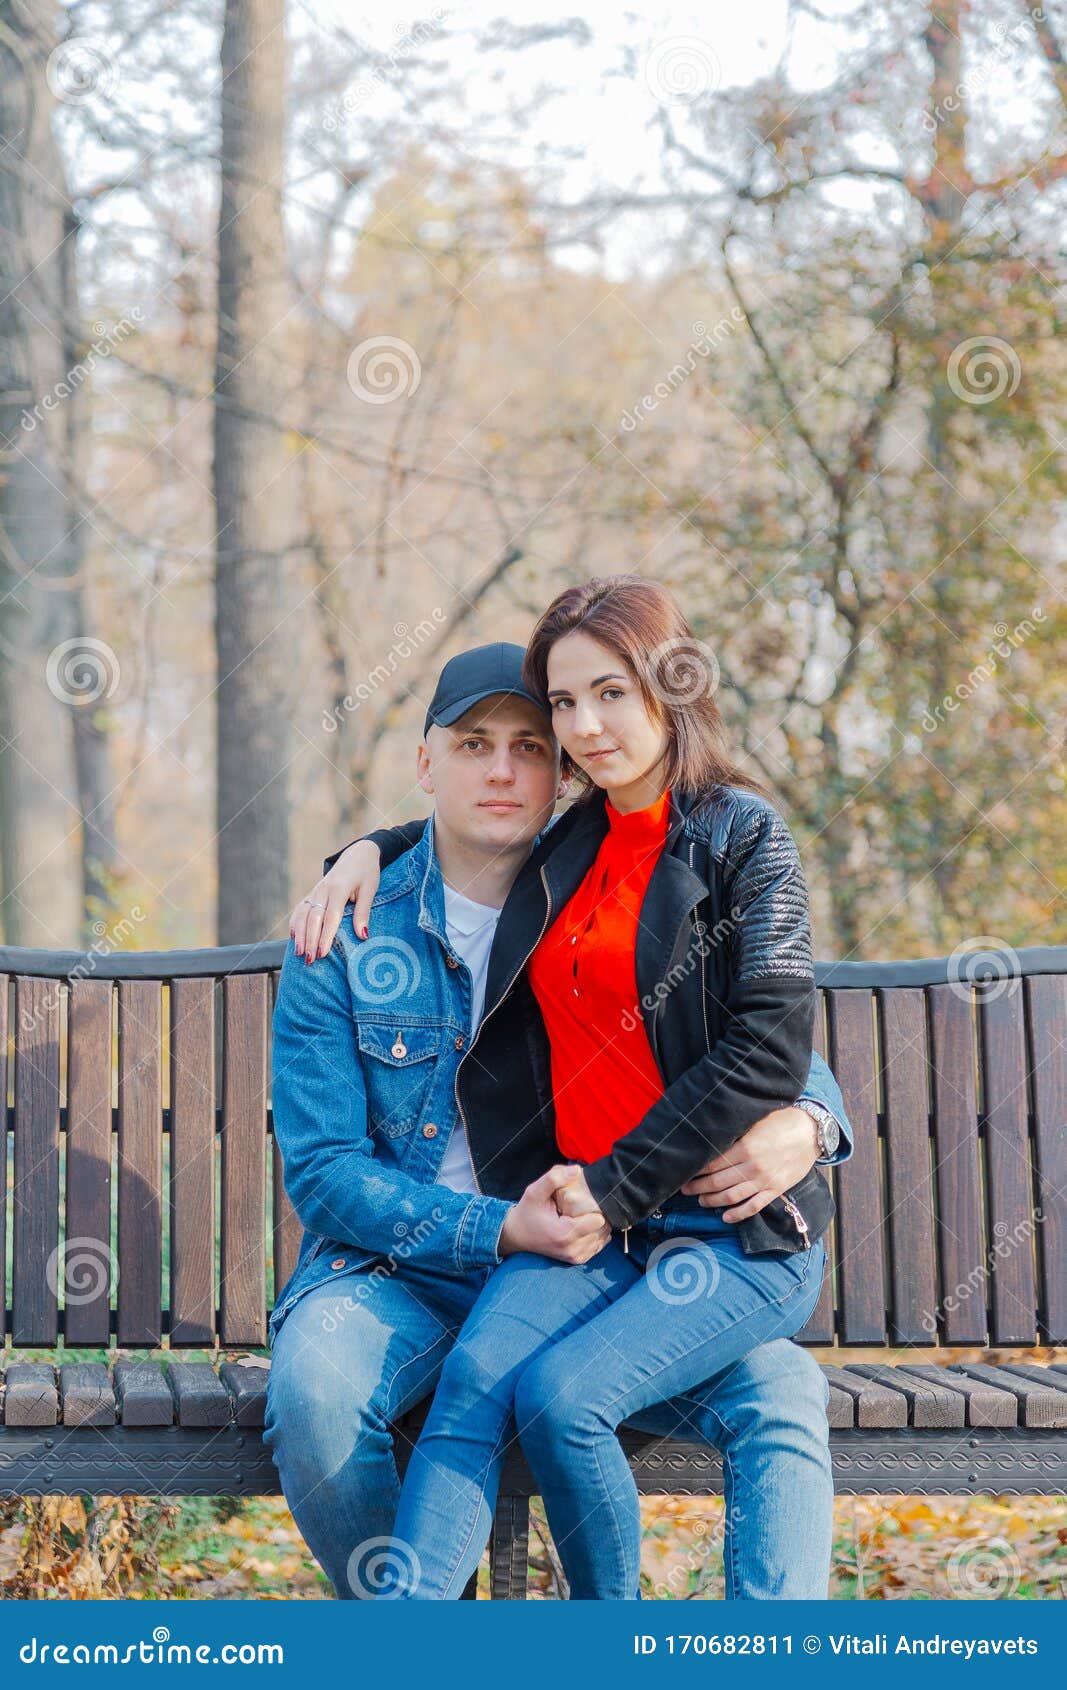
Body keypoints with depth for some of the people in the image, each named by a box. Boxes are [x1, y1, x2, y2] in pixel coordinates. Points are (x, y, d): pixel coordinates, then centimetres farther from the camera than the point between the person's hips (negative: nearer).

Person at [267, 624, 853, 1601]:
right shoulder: (347, 939, -2)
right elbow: (324, 1169, -6)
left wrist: (806, 1125, -17)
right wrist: (502, 1229, -20)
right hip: (395, 1273, -2)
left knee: (782, 1389, -21)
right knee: (315, 1391, -34)